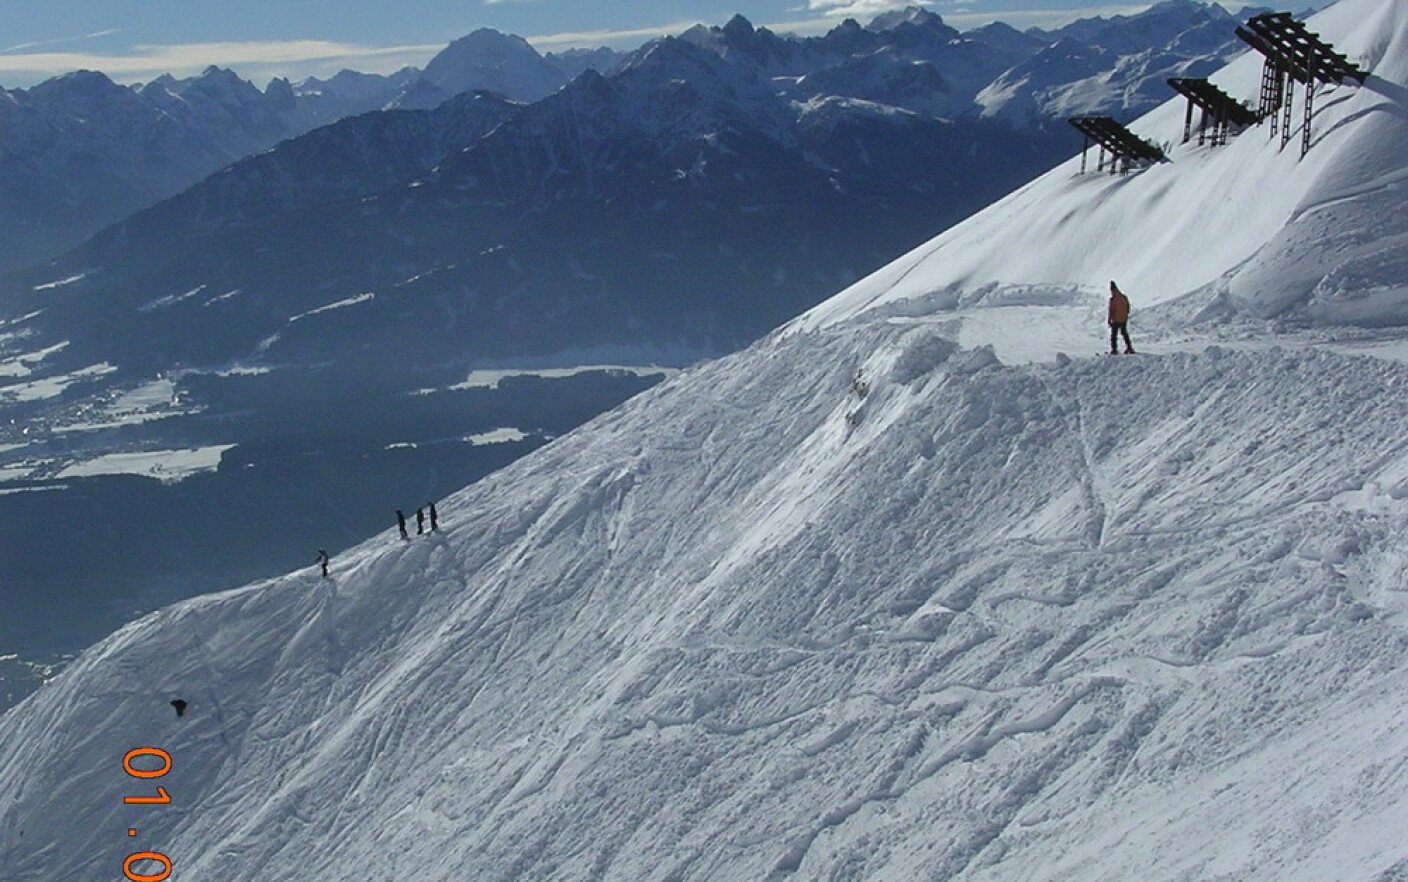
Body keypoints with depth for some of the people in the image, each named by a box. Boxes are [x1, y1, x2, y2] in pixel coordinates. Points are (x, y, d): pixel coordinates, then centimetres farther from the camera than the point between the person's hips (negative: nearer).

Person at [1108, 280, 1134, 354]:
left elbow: (1111, 310, -15)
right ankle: (1129, 347, 21)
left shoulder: (1113, 299, -17)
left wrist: (1109, 320, -9)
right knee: (1124, 333, 20)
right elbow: (1128, 307, 12)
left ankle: (1114, 349, -1)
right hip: (1124, 319, 6)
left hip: (1116, 320, -6)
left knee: (1114, 334, 3)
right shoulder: (1124, 297, 3)